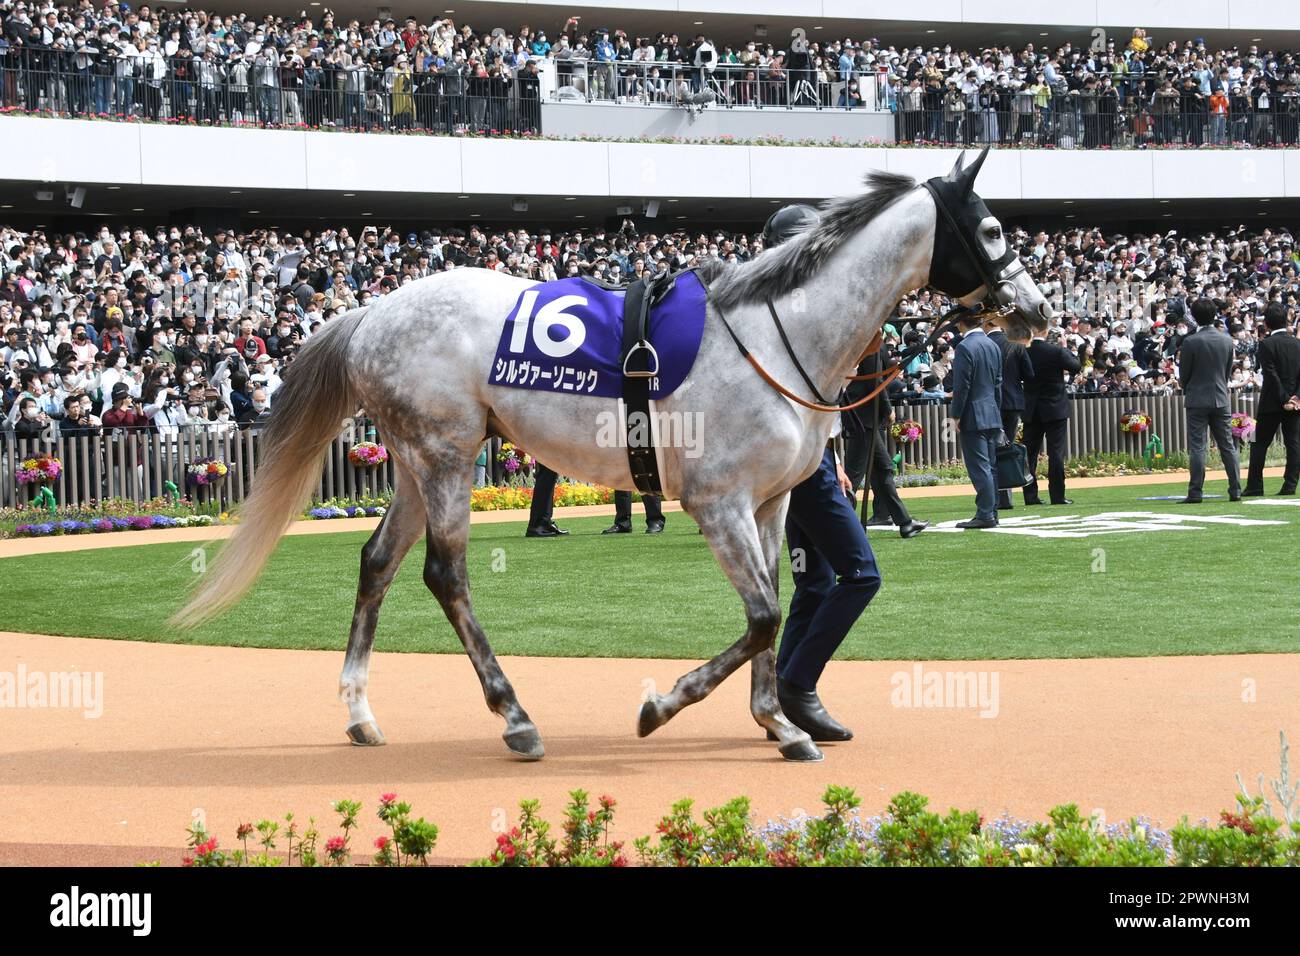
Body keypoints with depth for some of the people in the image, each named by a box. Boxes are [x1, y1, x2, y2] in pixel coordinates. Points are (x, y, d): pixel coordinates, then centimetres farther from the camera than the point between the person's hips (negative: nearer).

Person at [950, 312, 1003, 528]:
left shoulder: (965, 347, -14)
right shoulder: (992, 346, 11)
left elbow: (961, 386, -15)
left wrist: (956, 415, -8)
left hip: (973, 416, -8)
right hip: (992, 416, 8)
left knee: (979, 467, -8)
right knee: (990, 466, 11)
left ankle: (985, 514, -9)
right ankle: (991, 512, 14)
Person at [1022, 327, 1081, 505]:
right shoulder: (1056, 351, -15)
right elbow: (1076, 366, -1)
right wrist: (1065, 347, 7)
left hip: (1031, 410, 3)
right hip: (1055, 409, -3)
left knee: (1030, 452, 7)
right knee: (1056, 452, 0)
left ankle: (1030, 496, 7)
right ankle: (1057, 495, -2)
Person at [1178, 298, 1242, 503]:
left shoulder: (1190, 342, -13)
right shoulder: (1227, 339, 1)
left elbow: (1184, 374, -5)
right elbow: (1229, 370, 9)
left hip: (1197, 400, -4)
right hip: (1221, 399, 4)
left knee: (1197, 447, -3)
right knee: (1227, 446, 8)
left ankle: (1195, 492, -6)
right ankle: (1235, 490, 7)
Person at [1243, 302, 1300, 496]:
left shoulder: (1266, 344, -10)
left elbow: (1272, 376, -13)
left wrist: (1283, 400, -9)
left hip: (1272, 402, -4)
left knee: (1260, 444, 4)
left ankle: (1254, 486, 2)